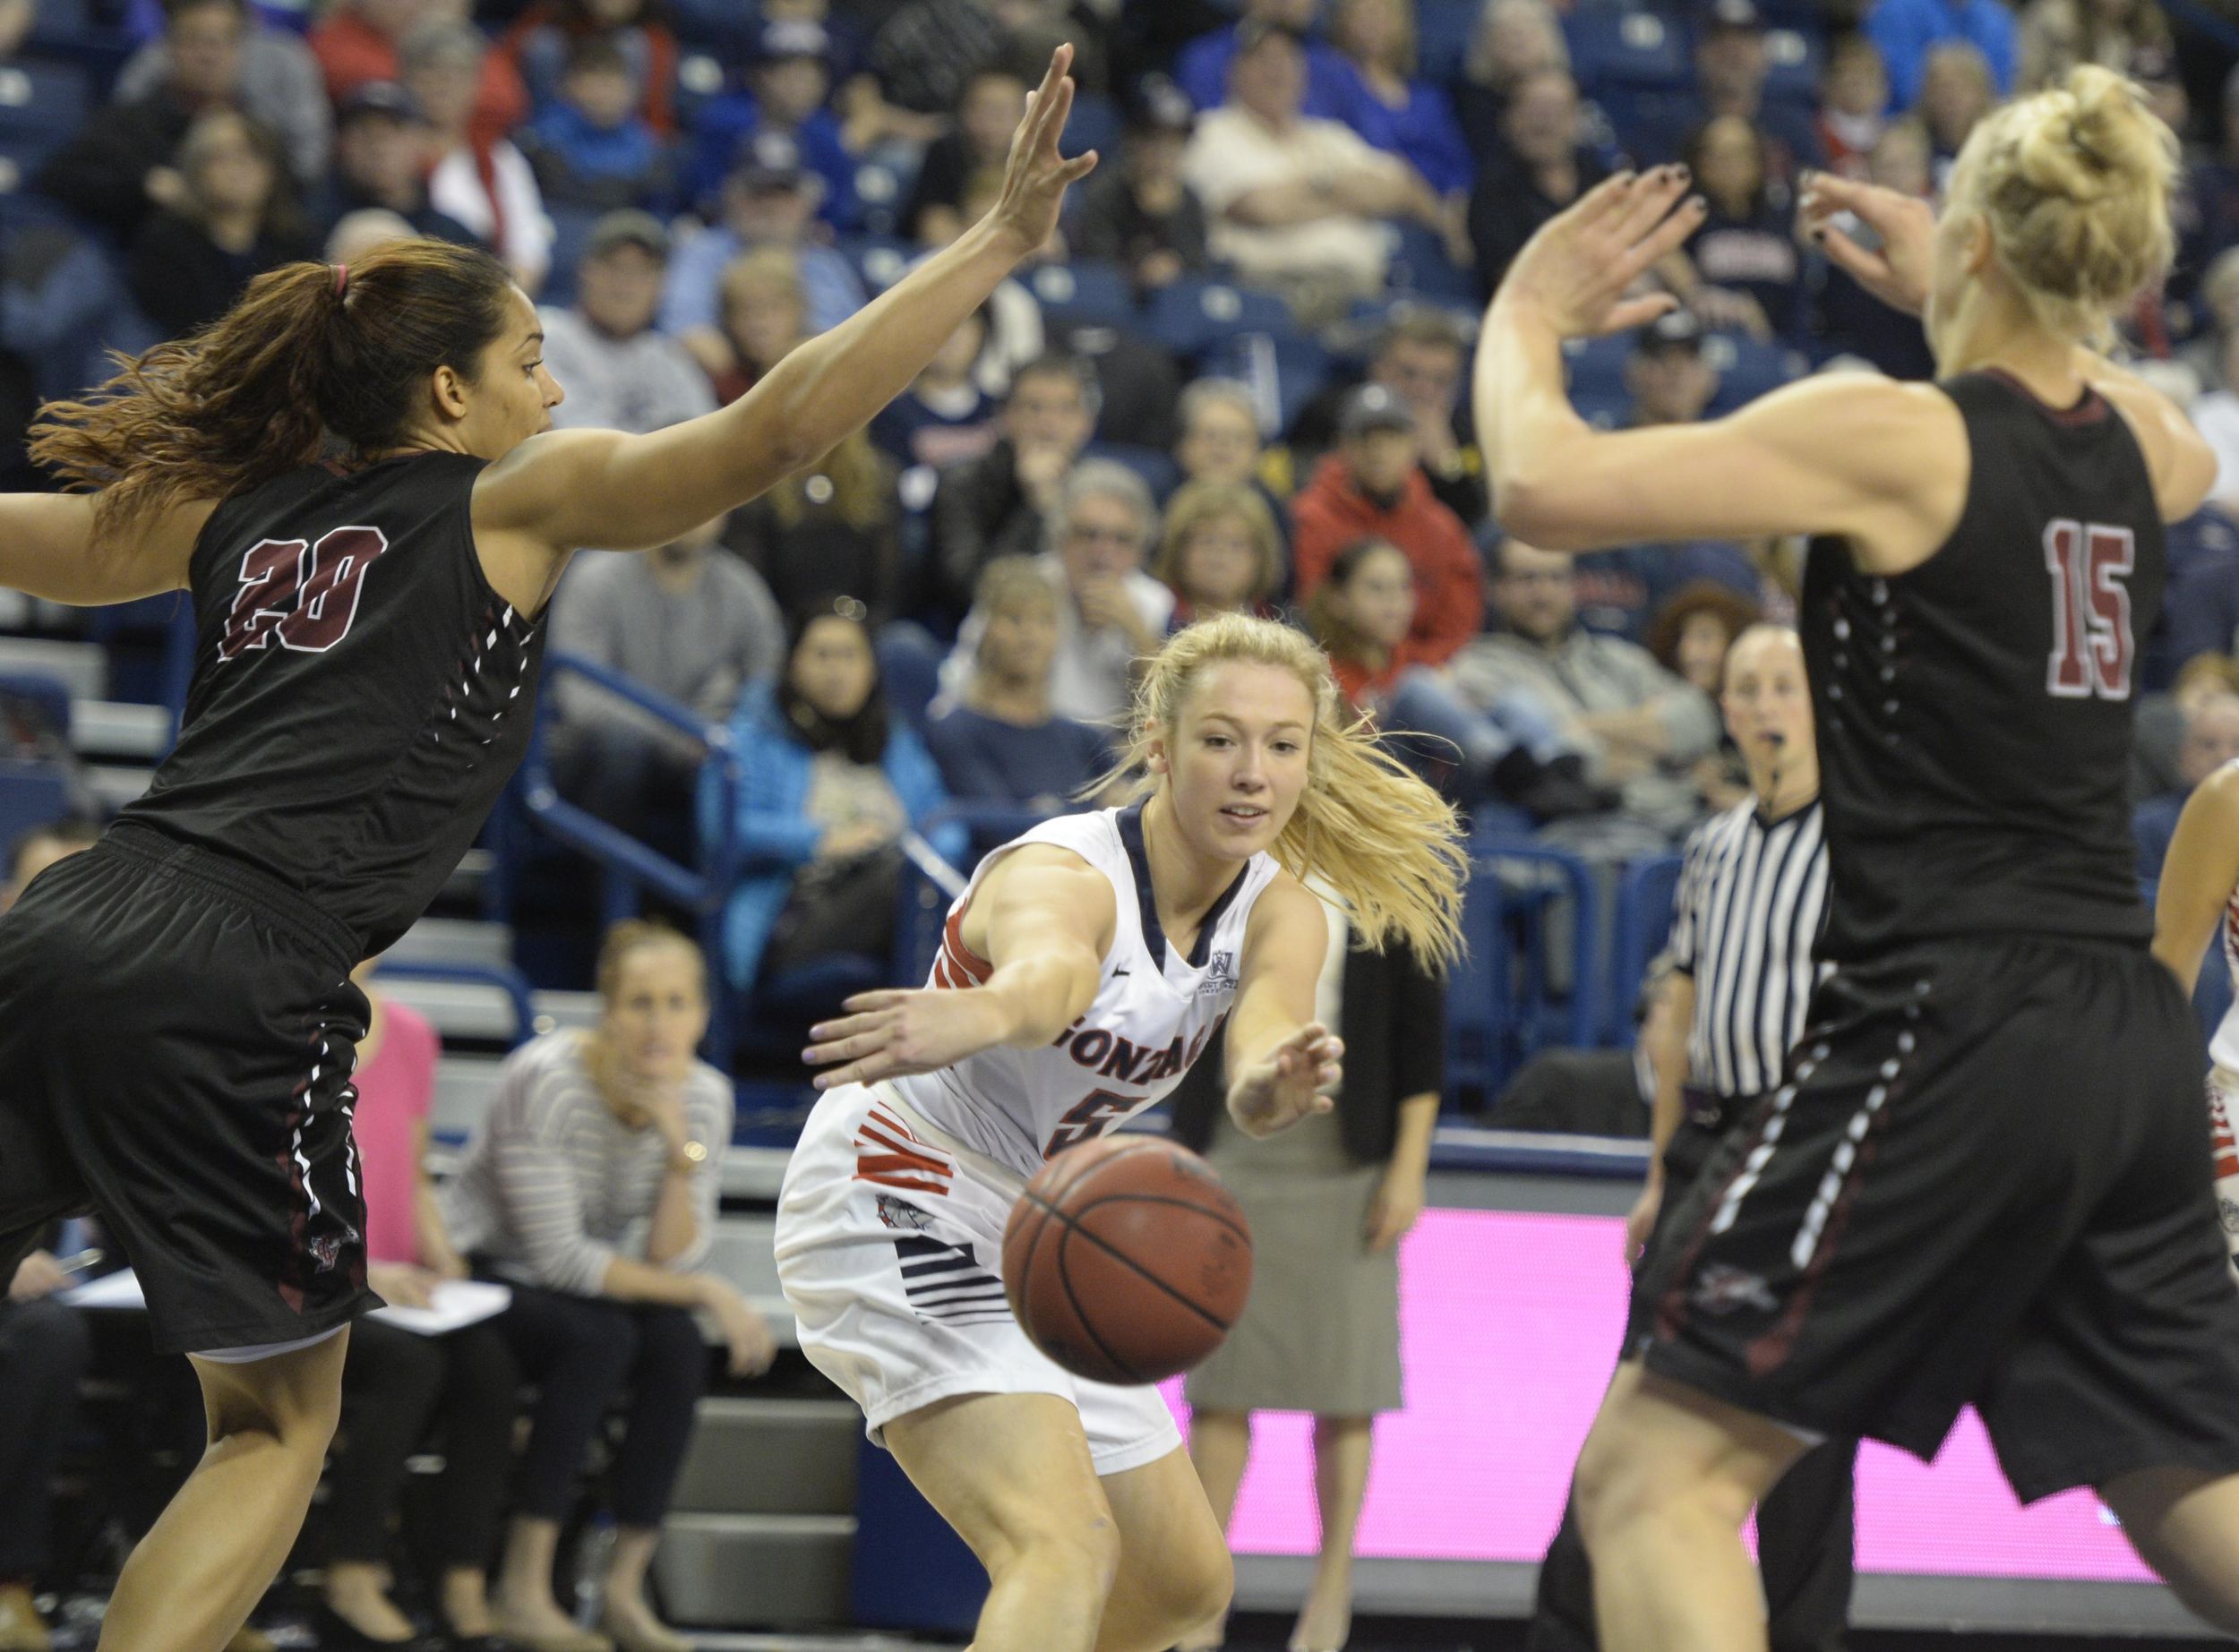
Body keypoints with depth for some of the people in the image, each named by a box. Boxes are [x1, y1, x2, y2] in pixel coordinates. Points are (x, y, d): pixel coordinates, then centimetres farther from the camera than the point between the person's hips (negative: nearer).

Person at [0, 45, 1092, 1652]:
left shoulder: (236, 515, 21)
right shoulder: (513, 501, 6)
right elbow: (775, 428, -2)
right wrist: (996, 246, 1)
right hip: (233, 988, -5)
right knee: (278, 1426, 11)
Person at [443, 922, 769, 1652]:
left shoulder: (704, 1094, -6)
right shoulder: (547, 1079, -24)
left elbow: (670, 1260, -11)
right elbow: (560, 1258, -24)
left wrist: (681, 1146, -25)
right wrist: (707, 1293, -23)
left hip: (578, 1291, 5)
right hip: (487, 1277, -5)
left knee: (678, 1344, -25)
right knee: (601, 1337, -33)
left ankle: (626, 1587, -20)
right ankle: (523, 1589, -29)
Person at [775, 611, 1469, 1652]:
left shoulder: (1281, 916, -3)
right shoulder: (1064, 875, -24)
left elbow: (1255, 1063, -26)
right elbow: (1050, 969, -51)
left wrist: (1273, 1087, -52)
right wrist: (981, 1015, -76)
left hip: (1035, 1237, 9)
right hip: (895, 1209, -9)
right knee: (1067, 1547, -29)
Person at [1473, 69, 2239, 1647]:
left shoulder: (1893, 435, -10)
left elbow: (1547, 484, -14)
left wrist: (1527, 317, 6)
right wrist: (1942, 300, 43)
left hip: (1949, 1031, -7)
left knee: (1656, 1469, -4)